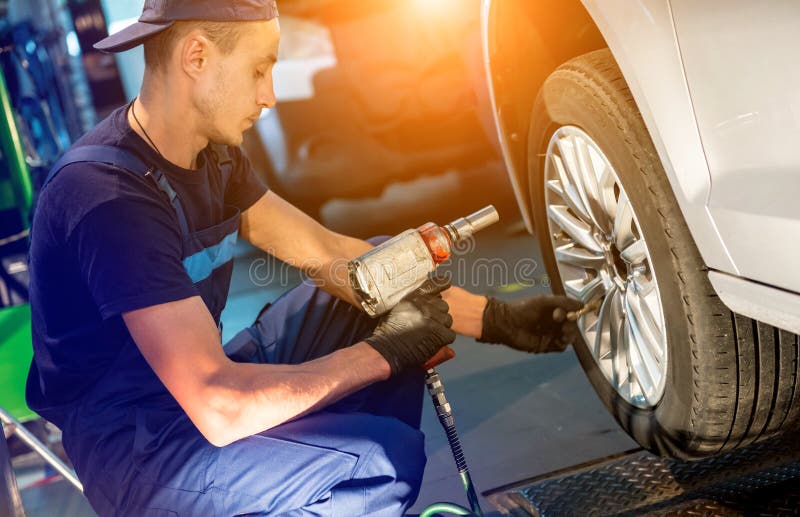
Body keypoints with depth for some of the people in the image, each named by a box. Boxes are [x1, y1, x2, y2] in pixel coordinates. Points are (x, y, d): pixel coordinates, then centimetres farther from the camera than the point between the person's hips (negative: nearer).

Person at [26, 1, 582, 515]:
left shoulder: (212, 154, 1)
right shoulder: (108, 196, -27)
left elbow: (329, 254, 3)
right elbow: (220, 409, -32)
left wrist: (492, 318, -4)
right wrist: (385, 352, -21)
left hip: (196, 383, 9)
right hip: (133, 446, -9)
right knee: (390, 458, -26)